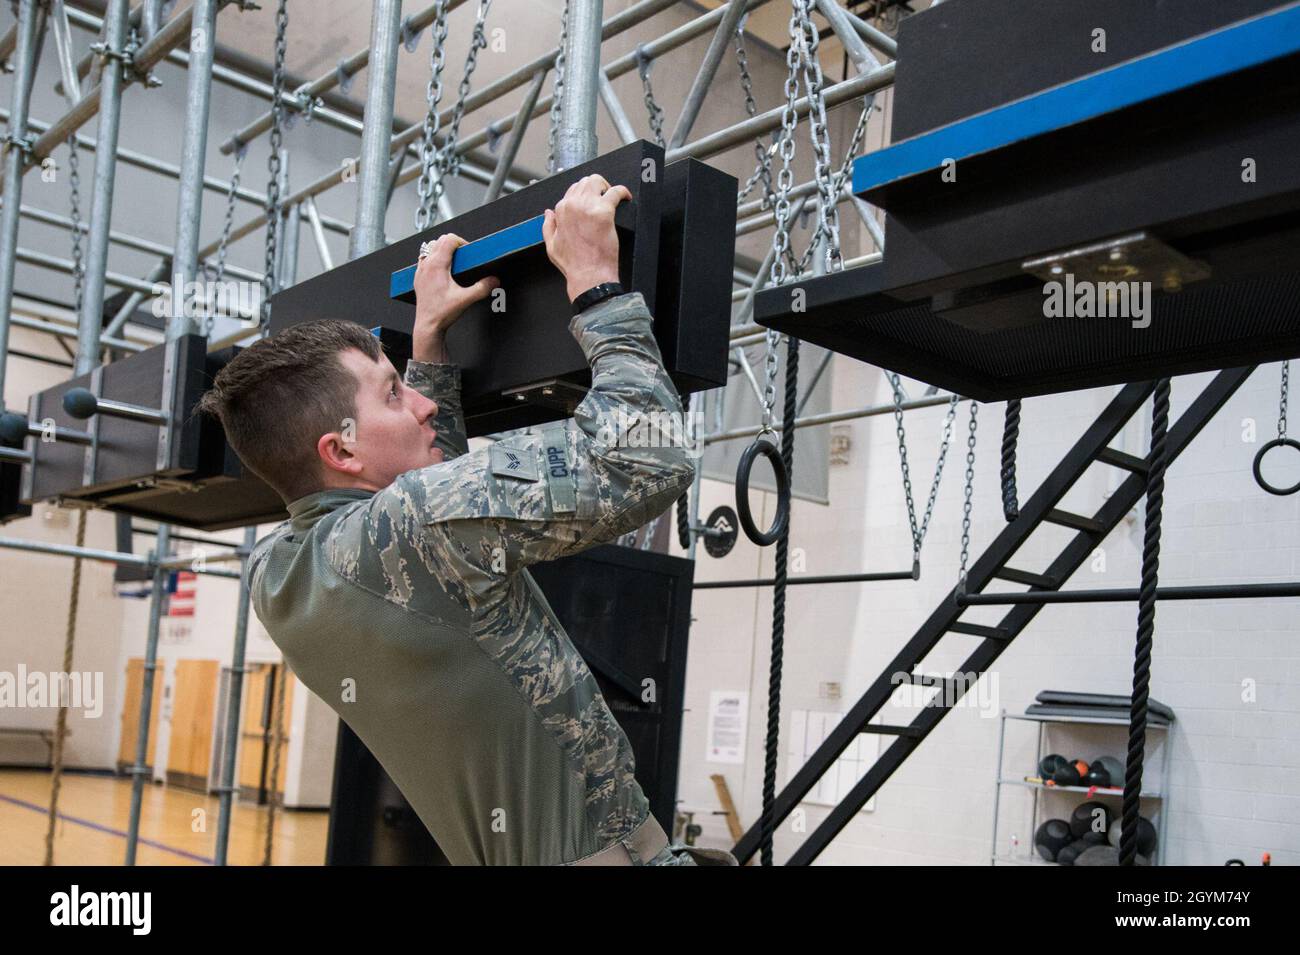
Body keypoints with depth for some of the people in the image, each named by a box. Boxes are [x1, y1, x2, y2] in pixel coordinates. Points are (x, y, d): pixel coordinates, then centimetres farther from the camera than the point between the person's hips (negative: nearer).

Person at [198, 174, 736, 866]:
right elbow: (643, 463, -28)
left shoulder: (273, 570, 1)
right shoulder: (410, 524, -24)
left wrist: (427, 339, 15)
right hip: (608, 847, -8)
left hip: (501, 848, 8)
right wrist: (594, 281, -18)